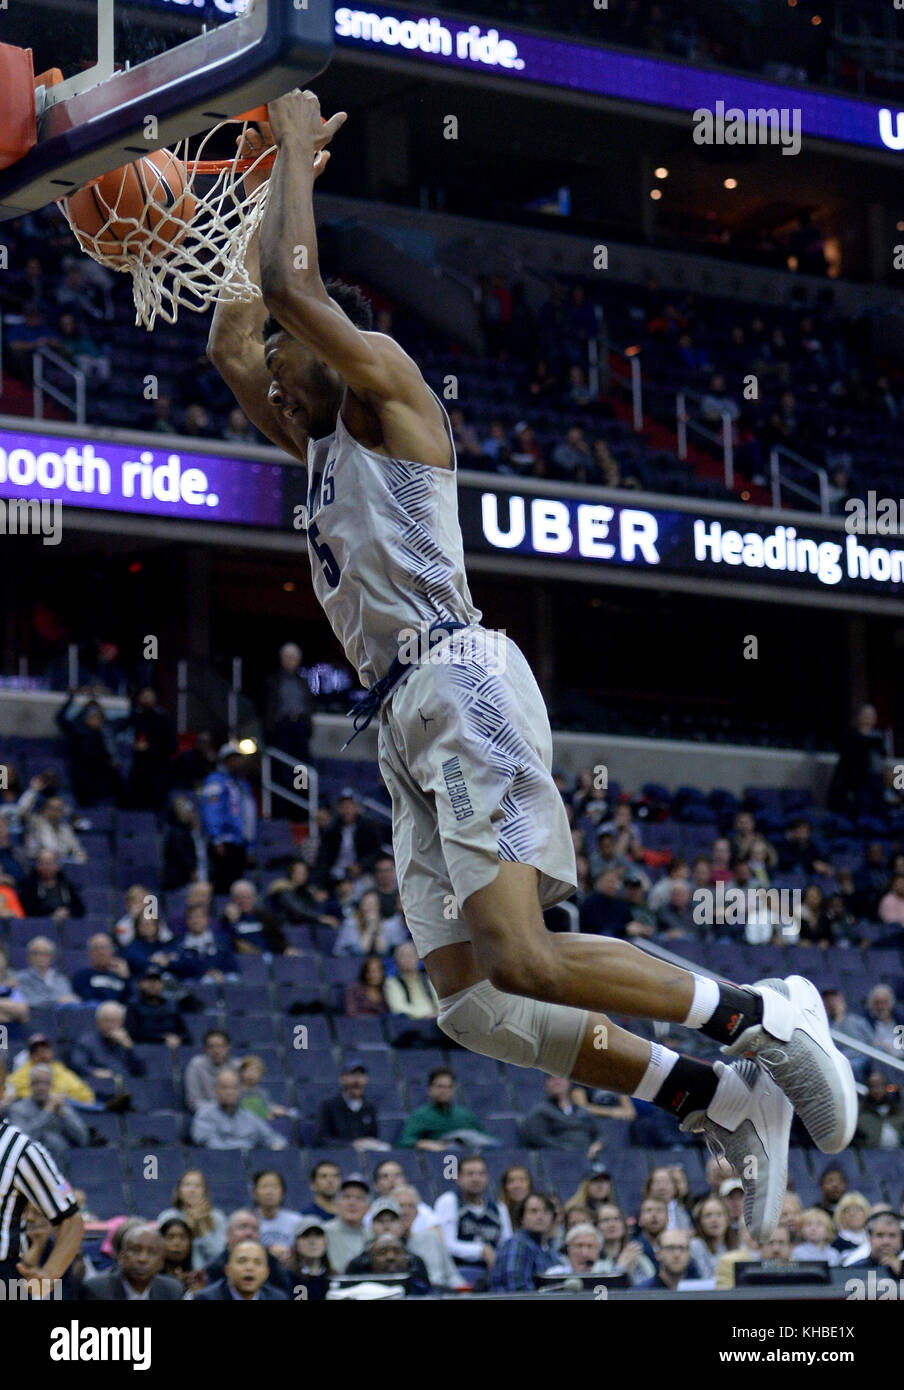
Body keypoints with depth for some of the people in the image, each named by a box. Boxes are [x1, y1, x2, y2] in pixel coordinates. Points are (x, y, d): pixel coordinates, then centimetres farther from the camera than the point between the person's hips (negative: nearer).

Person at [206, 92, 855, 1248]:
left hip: (461, 686, -9)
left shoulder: (380, 382, 4)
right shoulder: (317, 440, 27)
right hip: (406, 724, 9)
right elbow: (227, 340, 34)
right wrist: (282, 176, 35)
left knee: (523, 961, -22)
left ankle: (761, 1016, -8)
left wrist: (298, 147, 5)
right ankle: (720, 1101, 1)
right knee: (472, 1005, -3)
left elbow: (288, 284, -10)